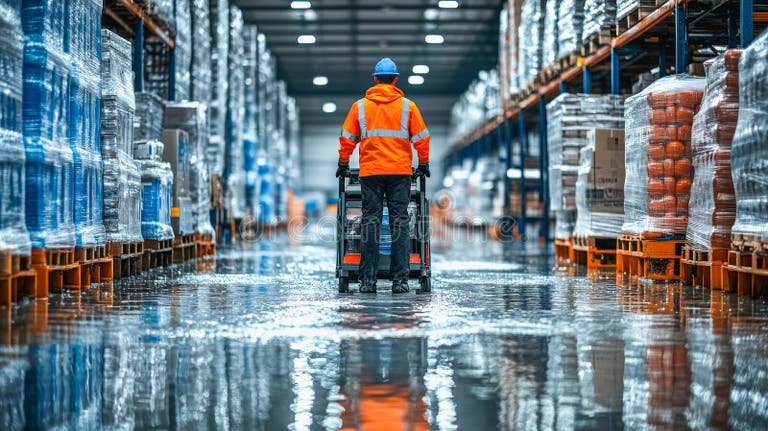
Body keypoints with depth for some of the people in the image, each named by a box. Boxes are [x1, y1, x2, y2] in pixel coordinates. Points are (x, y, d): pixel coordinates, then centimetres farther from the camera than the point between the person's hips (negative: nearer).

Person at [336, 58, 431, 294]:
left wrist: (343, 163, 19)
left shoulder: (360, 106, 6)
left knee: (370, 222, 2)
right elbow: (421, 137, 5)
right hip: (401, 172, -1)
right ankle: (400, 280, -5)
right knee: (400, 222, 0)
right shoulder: (407, 106, 3)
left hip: (370, 172, 1)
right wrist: (423, 164, 17)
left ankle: (368, 280, -1)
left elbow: (347, 138, 8)